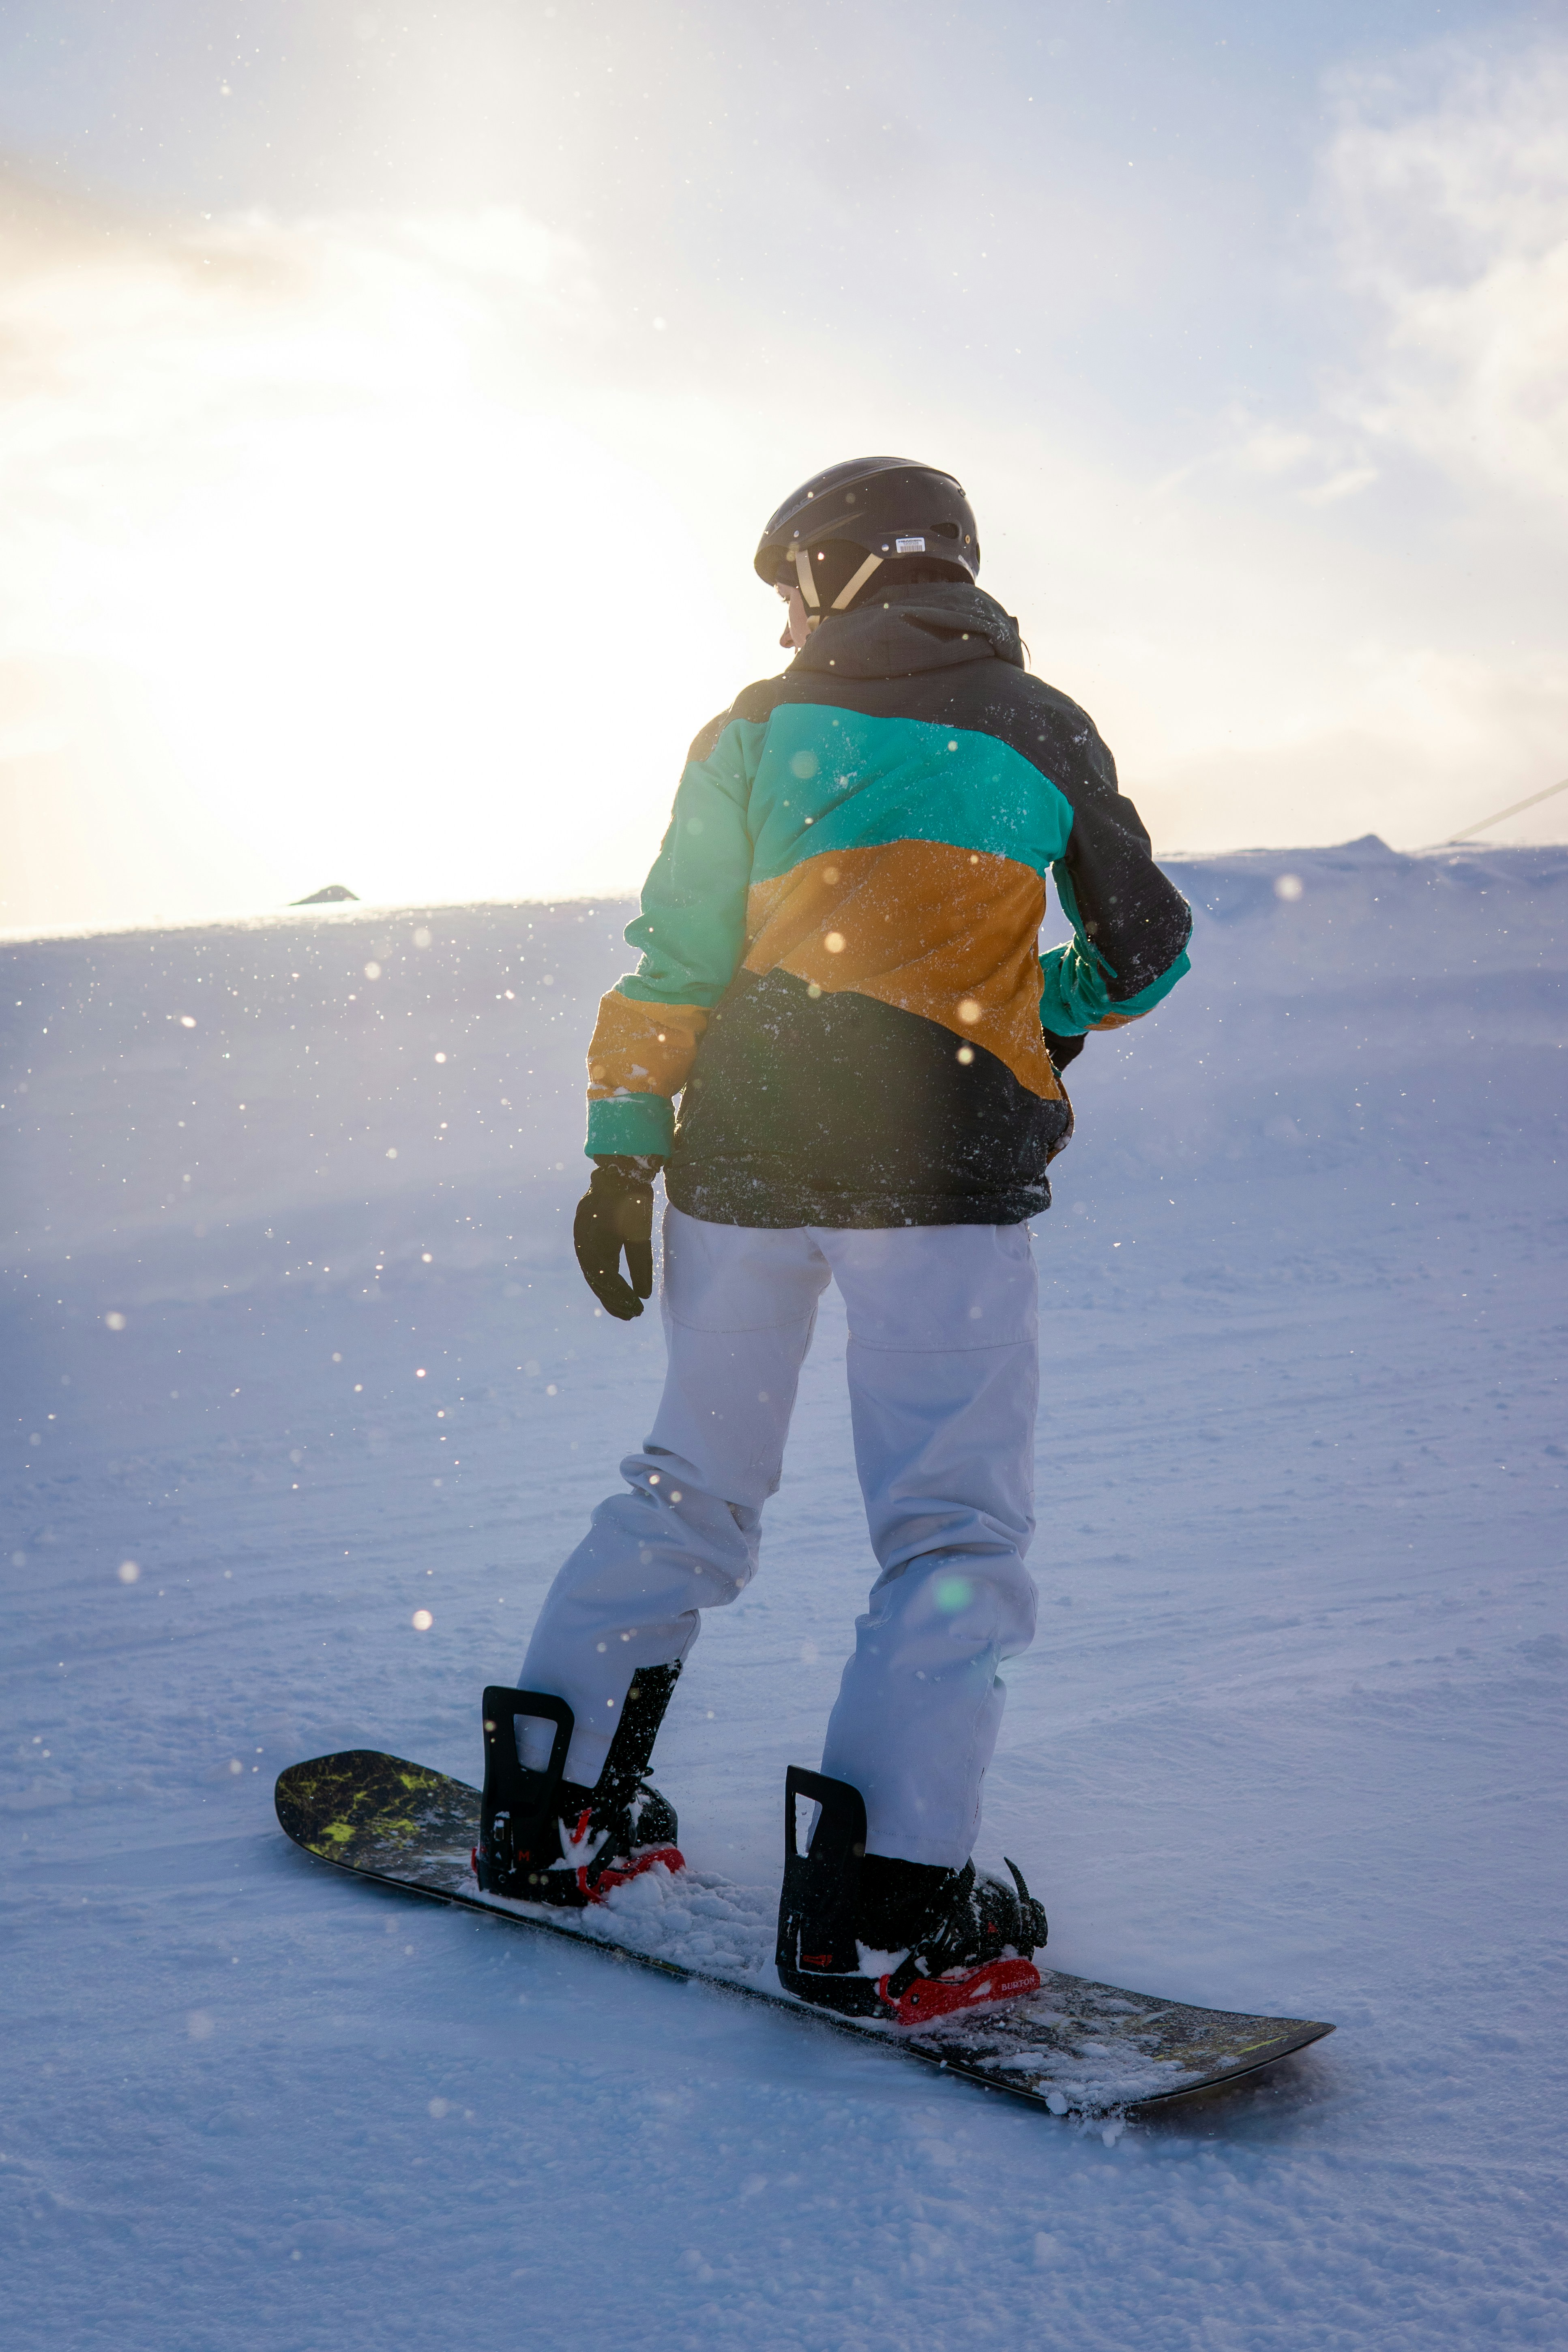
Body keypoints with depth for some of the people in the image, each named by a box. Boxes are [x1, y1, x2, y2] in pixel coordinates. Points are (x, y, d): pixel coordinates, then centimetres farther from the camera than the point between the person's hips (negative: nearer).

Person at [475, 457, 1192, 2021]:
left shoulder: (760, 727, 12)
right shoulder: (1038, 727, 12)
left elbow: (675, 949, 7)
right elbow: (1144, 951, 19)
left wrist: (622, 1146, 9)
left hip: (745, 1143, 3)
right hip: (943, 1157, -3)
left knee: (695, 1480, 18)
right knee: (954, 1532, -2)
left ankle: (553, 1805, 20)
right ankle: (879, 1907, -12)